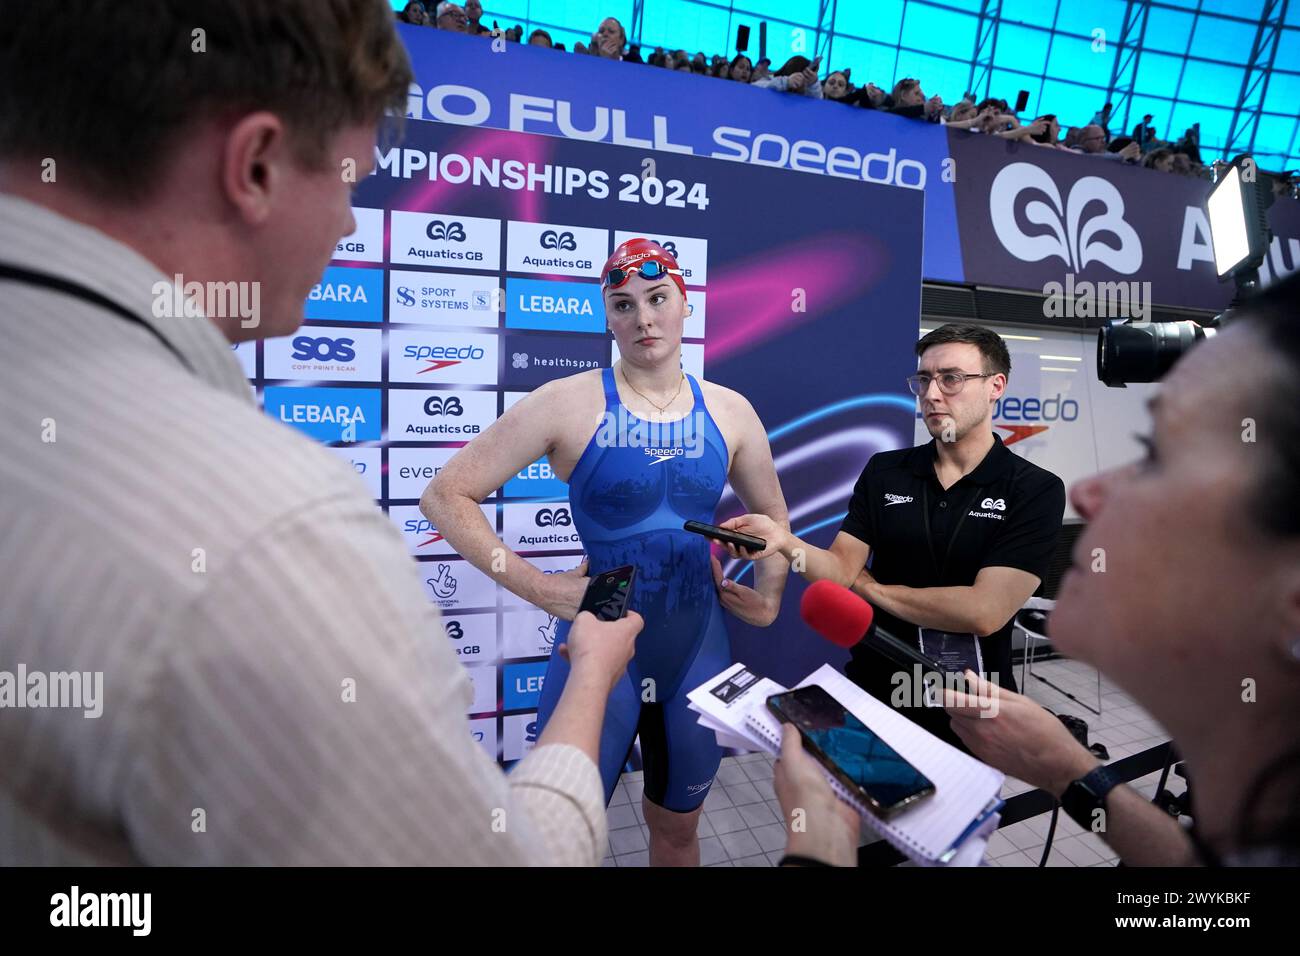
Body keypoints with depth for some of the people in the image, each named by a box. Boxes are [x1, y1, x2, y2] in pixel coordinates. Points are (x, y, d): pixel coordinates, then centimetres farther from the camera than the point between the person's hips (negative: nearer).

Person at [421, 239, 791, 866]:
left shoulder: (730, 411, 0)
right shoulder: (569, 403, -13)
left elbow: (772, 514, 17)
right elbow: (445, 495, -12)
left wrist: (768, 597, 4)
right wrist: (539, 589, -16)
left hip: (699, 647, 4)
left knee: (677, 826, 23)